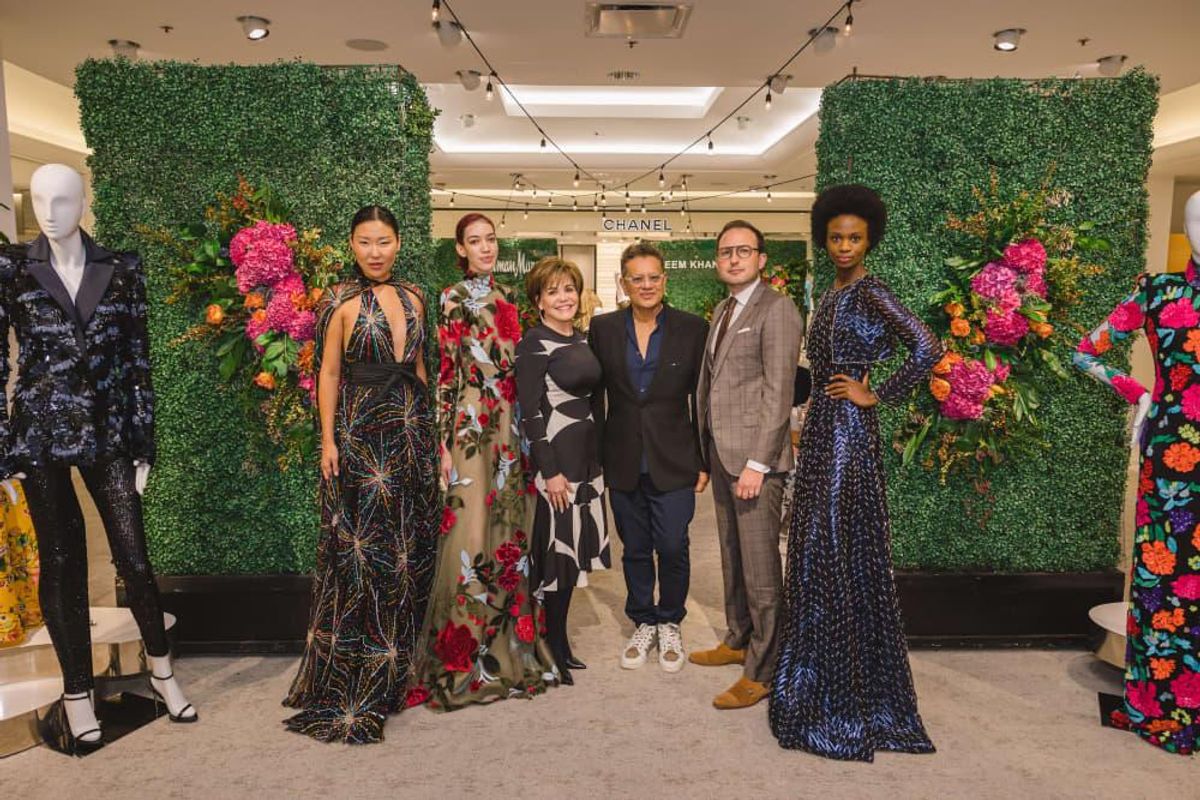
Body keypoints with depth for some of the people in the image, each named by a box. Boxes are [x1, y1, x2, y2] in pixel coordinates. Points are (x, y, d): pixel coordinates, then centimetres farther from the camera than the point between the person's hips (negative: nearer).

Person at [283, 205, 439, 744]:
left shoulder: (412, 297, 8)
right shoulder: (343, 301, -5)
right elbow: (328, 372, -4)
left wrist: (431, 428, 12)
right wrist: (328, 440, -9)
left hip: (413, 432, 5)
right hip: (361, 436, -5)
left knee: (410, 549, 10)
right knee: (361, 551, 0)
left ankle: (396, 667, 26)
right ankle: (348, 682, 15)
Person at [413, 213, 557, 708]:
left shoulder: (508, 298, 14)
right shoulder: (452, 300, -4)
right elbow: (442, 374, -9)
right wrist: (443, 443, -14)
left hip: (509, 428, 6)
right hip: (470, 426, -6)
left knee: (507, 528, 10)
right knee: (471, 533, -4)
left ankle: (510, 643, 23)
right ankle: (466, 657, 8)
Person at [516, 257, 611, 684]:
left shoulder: (582, 339, 12)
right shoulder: (533, 344, -11)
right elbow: (530, 412, -15)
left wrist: (598, 456, 14)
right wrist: (550, 471, -18)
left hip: (588, 456, 8)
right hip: (557, 458, -8)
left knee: (575, 549, 13)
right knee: (559, 551, 0)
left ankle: (559, 641, 26)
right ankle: (553, 650, 15)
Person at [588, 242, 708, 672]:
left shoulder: (692, 328, -2)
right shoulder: (602, 329, 2)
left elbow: (703, 399, 0)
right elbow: (593, 394, 5)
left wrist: (704, 461, -1)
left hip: (673, 461, -1)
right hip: (623, 462, 2)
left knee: (672, 548, 3)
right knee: (635, 549, 13)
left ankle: (669, 623, 28)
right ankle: (643, 623, 33)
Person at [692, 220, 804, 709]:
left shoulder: (776, 310, -9)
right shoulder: (722, 311, 17)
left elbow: (778, 393, -15)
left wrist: (757, 463, -19)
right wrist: (706, 451, 11)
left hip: (755, 457, -8)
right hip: (720, 452, 8)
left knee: (760, 567, -2)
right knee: (732, 558, 18)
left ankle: (762, 672, 10)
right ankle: (739, 641, 34)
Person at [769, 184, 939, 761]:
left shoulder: (871, 294, -11)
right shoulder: (831, 295, 14)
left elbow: (928, 349, -24)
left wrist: (878, 396, -16)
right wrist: (807, 426, 12)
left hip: (849, 433, -9)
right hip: (820, 432, 9)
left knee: (844, 554, -1)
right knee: (815, 551, 13)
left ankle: (856, 694, 14)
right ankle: (818, 680, 27)